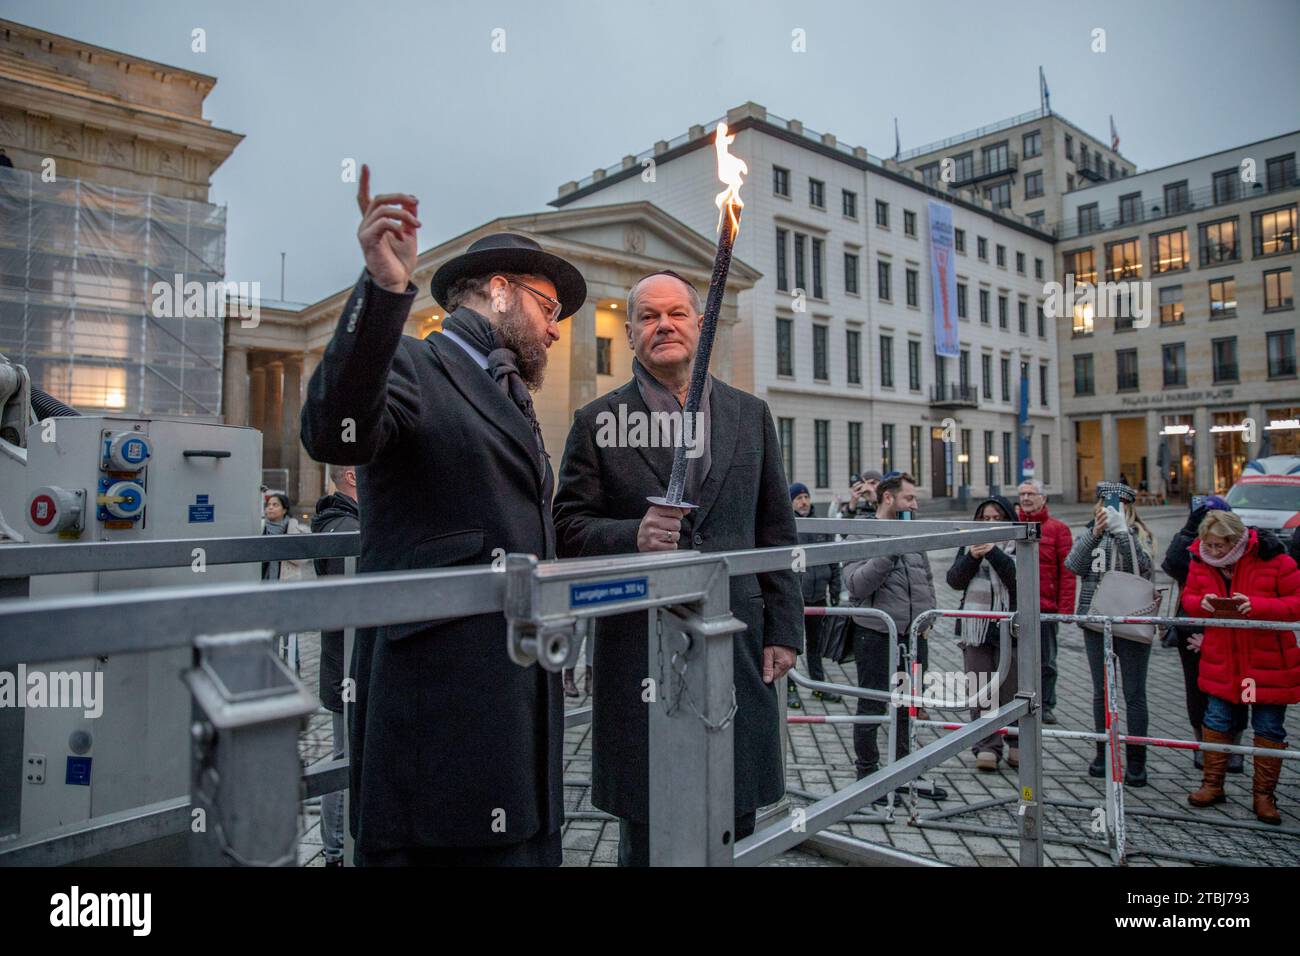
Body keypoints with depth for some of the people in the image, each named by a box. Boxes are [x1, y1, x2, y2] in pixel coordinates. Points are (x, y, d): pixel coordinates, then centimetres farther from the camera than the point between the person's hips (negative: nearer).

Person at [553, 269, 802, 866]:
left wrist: (784, 630, 5)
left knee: (736, 826, 15)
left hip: (738, 643, 3)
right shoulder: (597, 422, 1)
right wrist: (632, 536, -19)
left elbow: (777, 533, 10)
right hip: (640, 648, -2)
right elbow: (569, 529, 0)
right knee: (645, 834, 11)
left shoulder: (751, 415, 9)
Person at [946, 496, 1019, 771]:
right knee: (980, 691, 3)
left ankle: (1017, 744, 22)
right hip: (975, 627, 2)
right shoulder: (969, 544, 11)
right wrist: (972, 557, -13)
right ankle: (987, 746, 10)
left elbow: (1020, 578, -14)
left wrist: (993, 553, -22)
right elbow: (955, 580, 2)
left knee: (1011, 689, 5)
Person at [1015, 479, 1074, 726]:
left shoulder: (1058, 528, 0)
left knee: (1046, 661, 11)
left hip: (1046, 608, -1)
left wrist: (1065, 608, -9)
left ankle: (1046, 705, 25)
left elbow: (1067, 572, -4)